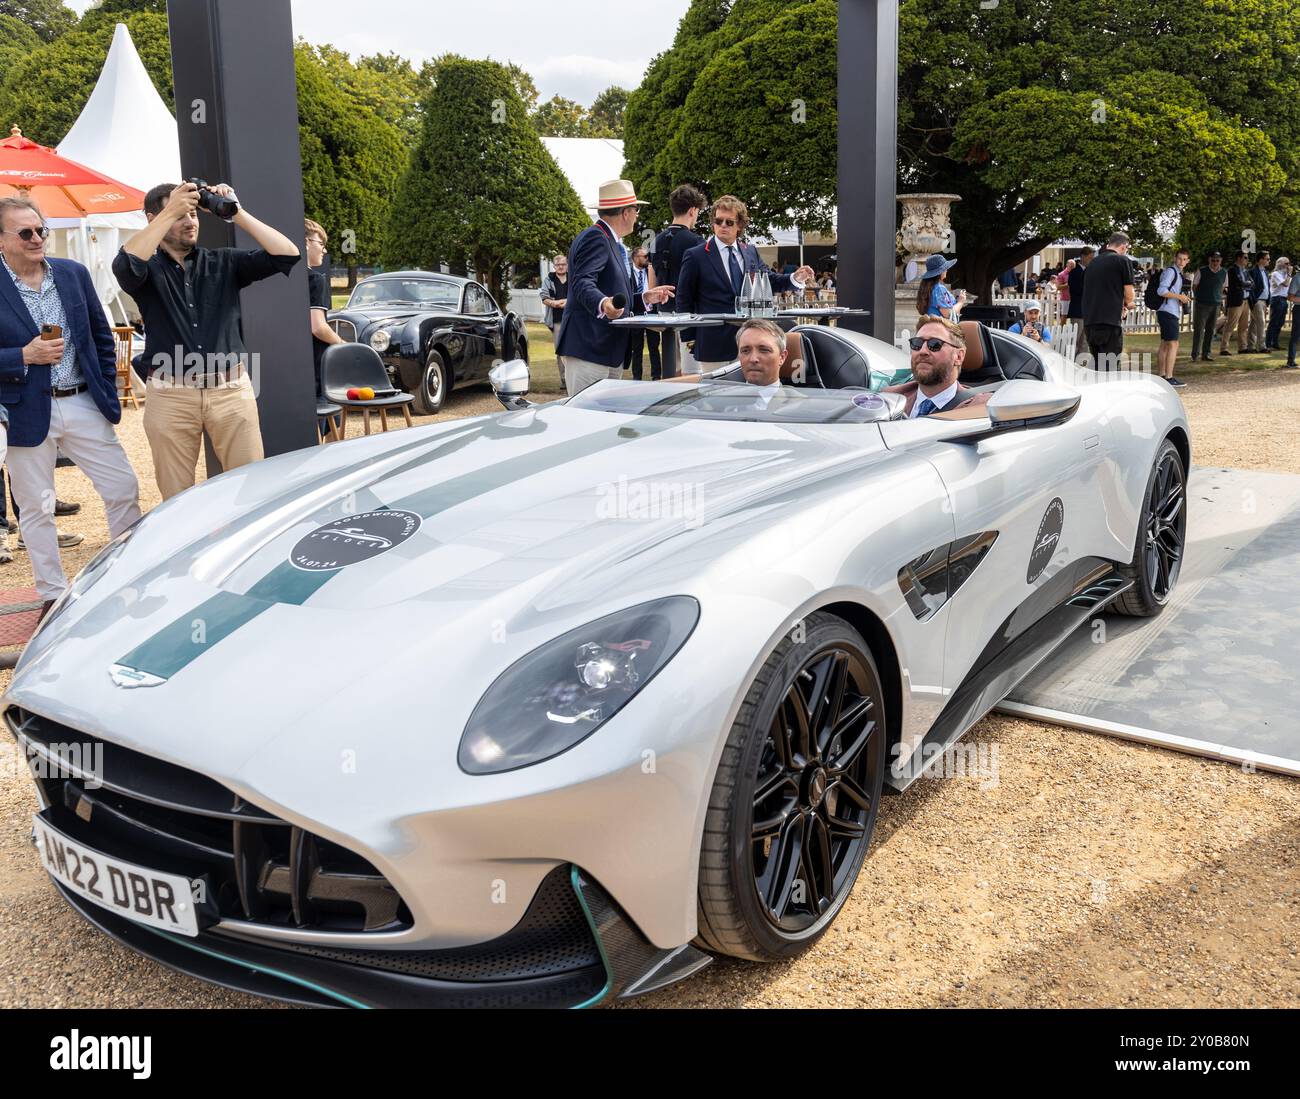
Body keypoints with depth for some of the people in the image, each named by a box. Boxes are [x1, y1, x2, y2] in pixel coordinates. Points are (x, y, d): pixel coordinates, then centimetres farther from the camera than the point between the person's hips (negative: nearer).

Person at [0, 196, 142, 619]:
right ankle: (53, 595, 21)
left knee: (124, 489, 5)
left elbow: (103, 337, 12)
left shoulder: (74, 274, 6)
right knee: (35, 509, 7)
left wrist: (108, 394, 7)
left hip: (83, 406, 3)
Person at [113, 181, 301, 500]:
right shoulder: (149, 270, 6)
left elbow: (287, 254, -1)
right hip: (170, 396, -1)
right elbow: (126, 263, -20)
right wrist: (171, 211, -16)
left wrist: (236, 213, -7)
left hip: (231, 390, 1)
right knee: (177, 499, 5)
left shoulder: (223, 263, 10)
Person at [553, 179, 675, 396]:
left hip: (610, 352, 10)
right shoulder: (595, 237, -10)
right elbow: (583, 283, -24)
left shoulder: (611, 241, 23)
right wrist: (603, 304, -42)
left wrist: (645, 298, 24)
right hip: (589, 348, -10)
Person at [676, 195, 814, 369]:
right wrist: (690, 340, -4)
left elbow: (770, 281, 20)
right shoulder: (695, 256, -2)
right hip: (713, 347, -4)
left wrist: (795, 278, -1)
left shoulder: (751, 252, 11)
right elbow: (684, 301, 0)